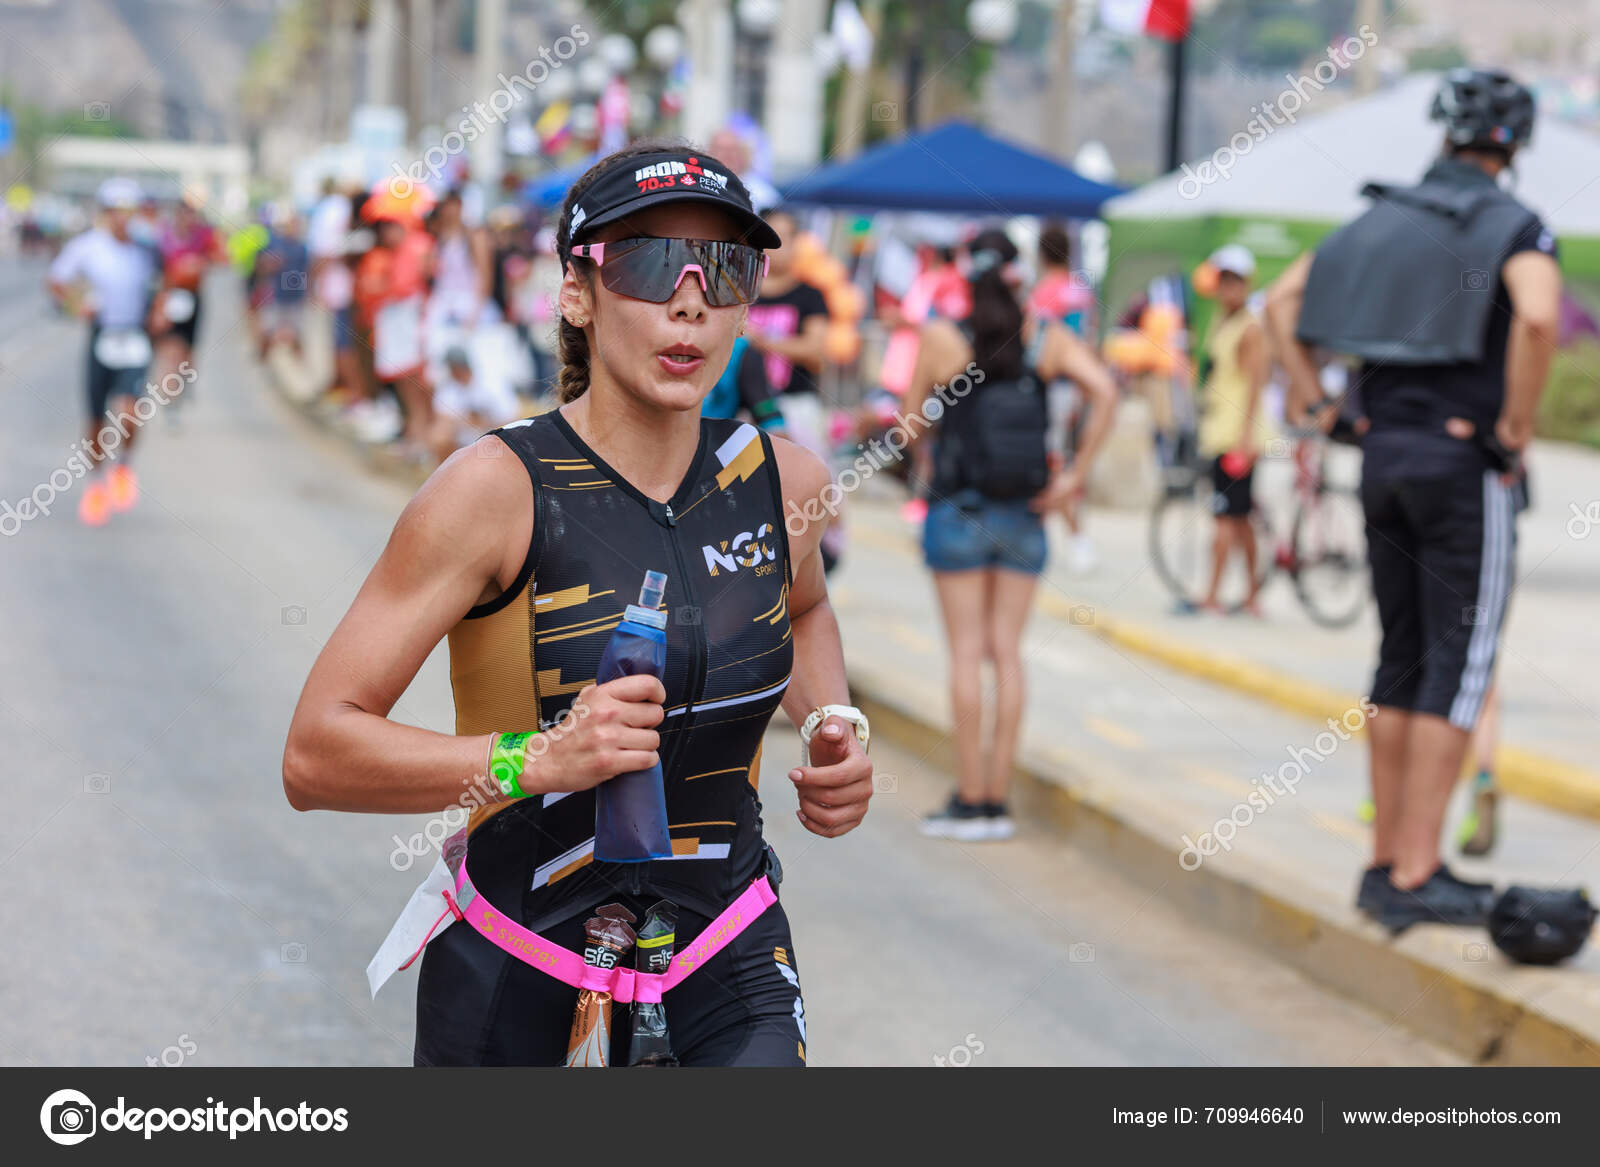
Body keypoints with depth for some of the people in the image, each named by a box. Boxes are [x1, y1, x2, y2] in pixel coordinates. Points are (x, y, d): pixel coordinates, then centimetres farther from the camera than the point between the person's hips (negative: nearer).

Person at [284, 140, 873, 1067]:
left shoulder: (783, 481, -3)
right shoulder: (498, 488, -16)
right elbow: (317, 757, -20)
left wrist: (836, 729, 4)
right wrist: (538, 758, -32)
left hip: (723, 955, 2)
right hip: (517, 959, -2)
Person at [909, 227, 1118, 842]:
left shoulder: (941, 337, -7)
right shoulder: (1047, 337, 1)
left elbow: (913, 426, -3)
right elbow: (1104, 390, -10)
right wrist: (1075, 475, -6)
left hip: (958, 509, -3)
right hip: (1023, 514, 3)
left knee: (967, 652, 0)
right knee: (1006, 651, 7)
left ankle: (970, 799, 1)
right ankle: (998, 797, 7)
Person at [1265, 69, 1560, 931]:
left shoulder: (1385, 217, 12)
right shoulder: (1514, 226, -7)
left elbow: (1283, 299, 12)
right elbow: (1539, 315, -27)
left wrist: (1308, 400, 11)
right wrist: (1516, 428, -16)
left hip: (1384, 456, 6)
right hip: (1463, 458, -6)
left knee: (1402, 659, 13)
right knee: (1458, 666, -3)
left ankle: (1386, 861, 15)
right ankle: (1417, 875, -6)